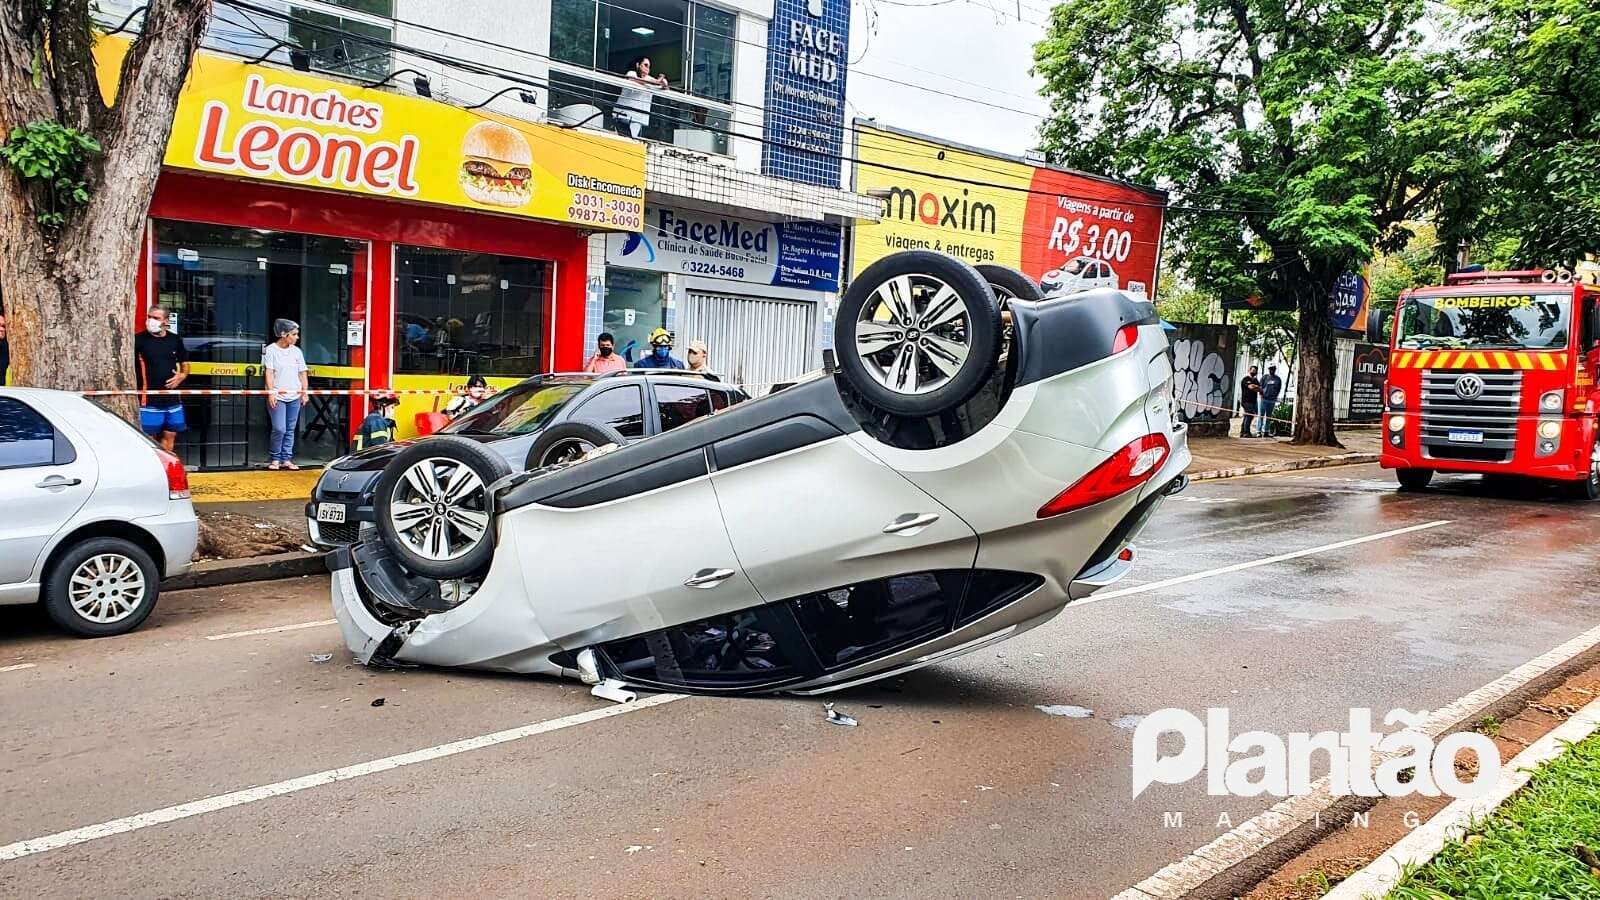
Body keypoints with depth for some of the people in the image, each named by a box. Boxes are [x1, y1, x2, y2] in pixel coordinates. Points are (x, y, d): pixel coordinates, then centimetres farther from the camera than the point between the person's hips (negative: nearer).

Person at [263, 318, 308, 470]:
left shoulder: (297, 351, 12)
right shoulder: (270, 350, -2)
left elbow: (302, 373, 14)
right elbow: (269, 372, -9)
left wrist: (305, 392, 8)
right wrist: (271, 392, -16)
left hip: (294, 397, 5)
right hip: (278, 397, -5)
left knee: (290, 430, 7)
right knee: (279, 429, -10)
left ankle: (286, 459, 13)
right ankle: (275, 459, 5)